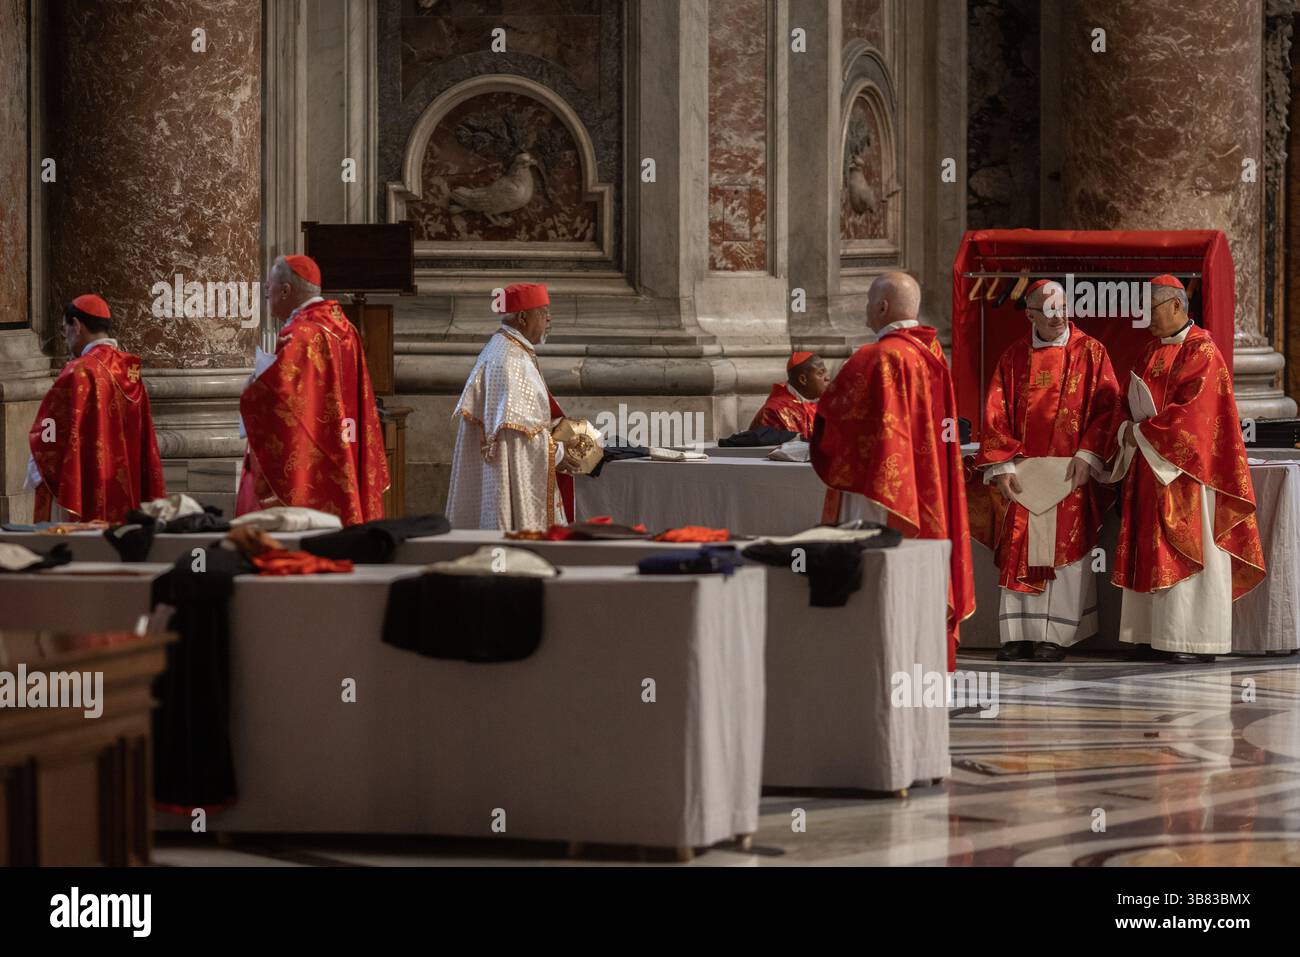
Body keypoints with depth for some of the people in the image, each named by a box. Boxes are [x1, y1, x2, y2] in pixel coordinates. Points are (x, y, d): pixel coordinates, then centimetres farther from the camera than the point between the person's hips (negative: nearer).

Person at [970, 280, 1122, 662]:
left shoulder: (1090, 352, 3)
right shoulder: (1013, 358, 9)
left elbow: (1107, 407, -3)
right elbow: (996, 415, 5)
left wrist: (1088, 455, -14)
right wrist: (1003, 465, -6)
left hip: (1069, 472, -2)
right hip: (1022, 472, 2)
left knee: (1063, 551, -4)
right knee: (1018, 551, 1)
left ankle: (1056, 636, 0)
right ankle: (1019, 635, 4)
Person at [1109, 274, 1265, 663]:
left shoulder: (1201, 352, -11)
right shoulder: (1152, 352, 15)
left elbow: (1193, 412, -20)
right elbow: (1132, 404, 17)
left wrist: (1143, 432, -15)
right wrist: (1129, 429, -4)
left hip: (1184, 467, -8)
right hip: (1149, 466, 8)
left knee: (1187, 550, -7)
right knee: (1152, 552, 5)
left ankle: (1196, 640, -5)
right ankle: (1156, 636, 7)